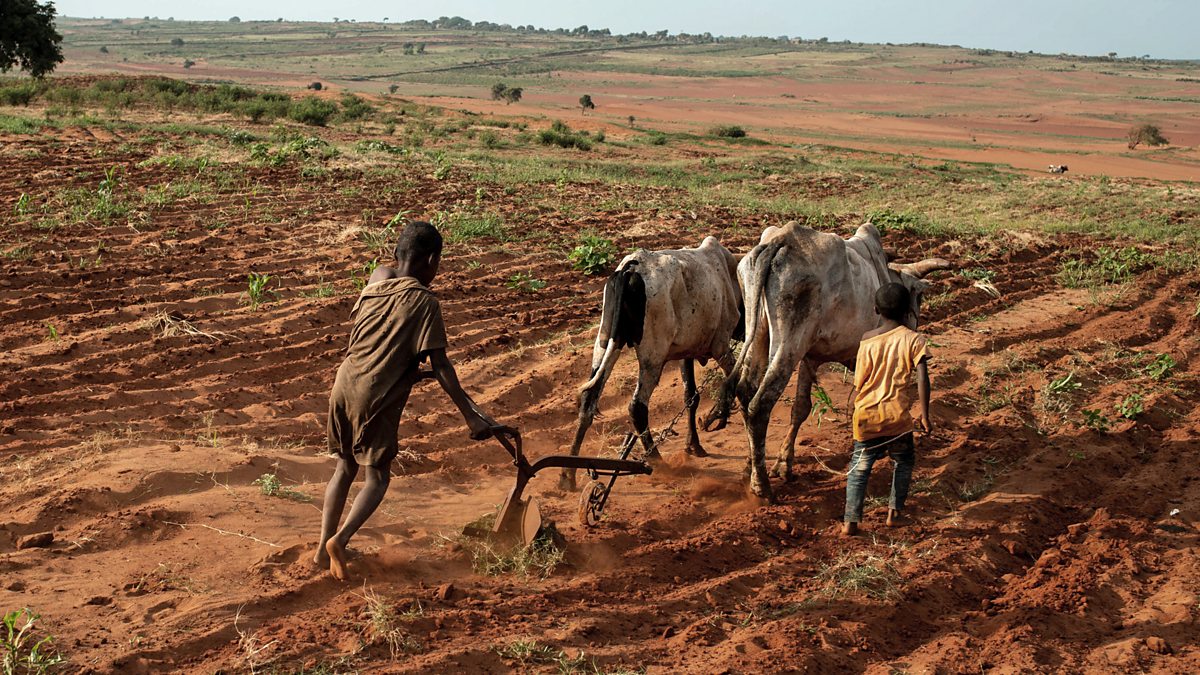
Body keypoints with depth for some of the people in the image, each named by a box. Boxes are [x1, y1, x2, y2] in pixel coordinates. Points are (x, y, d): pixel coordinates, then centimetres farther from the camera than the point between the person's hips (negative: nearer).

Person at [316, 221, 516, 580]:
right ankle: (339, 539, -11)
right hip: (375, 397, -6)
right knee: (377, 478, 7)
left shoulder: (376, 282, 9)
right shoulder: (424, 301, -11)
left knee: (345, 468, 19)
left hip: (344, 385, 6)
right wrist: (470, 414, -11)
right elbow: (440, 365, -13)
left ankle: (324, 548, 20)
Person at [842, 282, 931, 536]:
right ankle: (894, 511, 22)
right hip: (897, 415, -1)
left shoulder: (867, 339, -1)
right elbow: (922, 378, -16)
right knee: (903, 462, 23)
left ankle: (851, 520, 2)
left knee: (859, 466, 10)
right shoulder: (914, 339, -6)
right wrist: (924, 415, -13)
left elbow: (859, 381, 1)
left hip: (866, 413, 1)